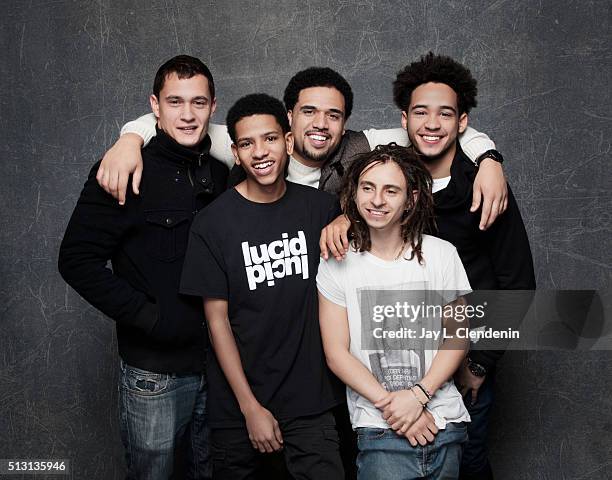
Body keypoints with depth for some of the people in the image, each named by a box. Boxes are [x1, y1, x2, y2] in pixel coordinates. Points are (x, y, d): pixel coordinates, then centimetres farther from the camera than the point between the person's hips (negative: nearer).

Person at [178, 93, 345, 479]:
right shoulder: (213, 223, -8)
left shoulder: (321, 208, -1)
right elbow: (217, 318, -8)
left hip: (310, 398, 1)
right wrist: (250, 407, -9)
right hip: (238, 404, -1)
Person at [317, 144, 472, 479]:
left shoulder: (441, 254, 0)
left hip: (445, 424, 2)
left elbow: (457, 336, 3)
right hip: (379, 431, -2)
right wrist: (390, 404, -13)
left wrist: (417, 395, -10)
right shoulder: (336, 264, -3)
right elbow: (336, 353, -4)